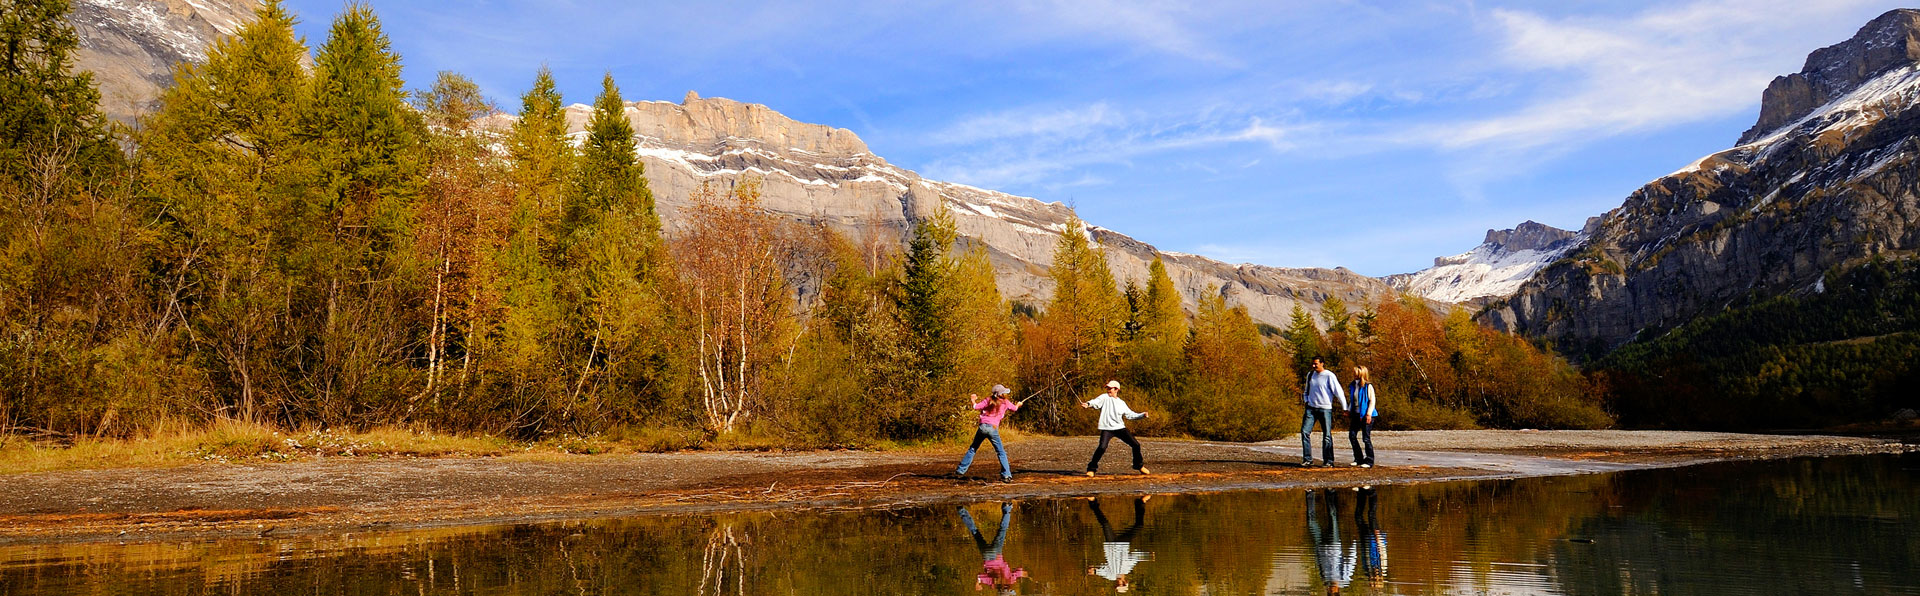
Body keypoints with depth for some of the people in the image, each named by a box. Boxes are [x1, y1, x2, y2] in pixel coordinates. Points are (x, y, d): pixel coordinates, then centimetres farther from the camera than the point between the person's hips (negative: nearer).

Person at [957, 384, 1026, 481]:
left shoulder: (988, 400, 4)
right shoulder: (1006, 402, 4)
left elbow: (976, 407, 0)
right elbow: (1014, 408, 23)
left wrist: (973, 400, 21)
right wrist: (1018, 404, 46)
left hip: (982, 427, 2)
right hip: (993, 429, -2)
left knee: (972, 449, 15)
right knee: (1001, 453, 6)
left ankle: (961, 470, 16)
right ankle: (1006, 475, -2)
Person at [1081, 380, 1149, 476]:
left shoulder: (1121, 403, 14)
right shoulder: (1105, 397, 2)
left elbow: (1130, 415, 19)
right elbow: (1096, 402, -18)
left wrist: (1142, 415, 6)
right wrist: (1088, 404, -39)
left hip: (1120, 428, 4)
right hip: (1107, 428, -4)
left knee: (1136, 445, 2)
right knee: (1102, 447, -24)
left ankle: (1139, 466, 26)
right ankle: (1091, 468, -8)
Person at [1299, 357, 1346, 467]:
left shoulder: (1329, 376, -7)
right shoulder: (1310, 375, 12)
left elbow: (1338, 392, -10)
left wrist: (1345, 408, -13)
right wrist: (1306, 400, 10)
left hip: (1325, 408, -5)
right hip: (1311, 408, 5)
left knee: (1327, 436, -1)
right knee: (1305, 432, -6)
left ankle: (1328, 461, 6)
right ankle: (1307, 459, -1)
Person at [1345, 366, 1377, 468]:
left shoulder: (1368, 386, -8)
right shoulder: (1353, 386, 12)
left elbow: (1372, 401, -10)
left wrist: (1369, 414, -17)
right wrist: (1349, 412, 17)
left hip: (1366, 415, -7)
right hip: (1356, 415, 7)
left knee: (1366, 438, -4)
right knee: (1352, 435, 1)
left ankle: (1369, 461, 5)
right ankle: (1359, 458, 14)